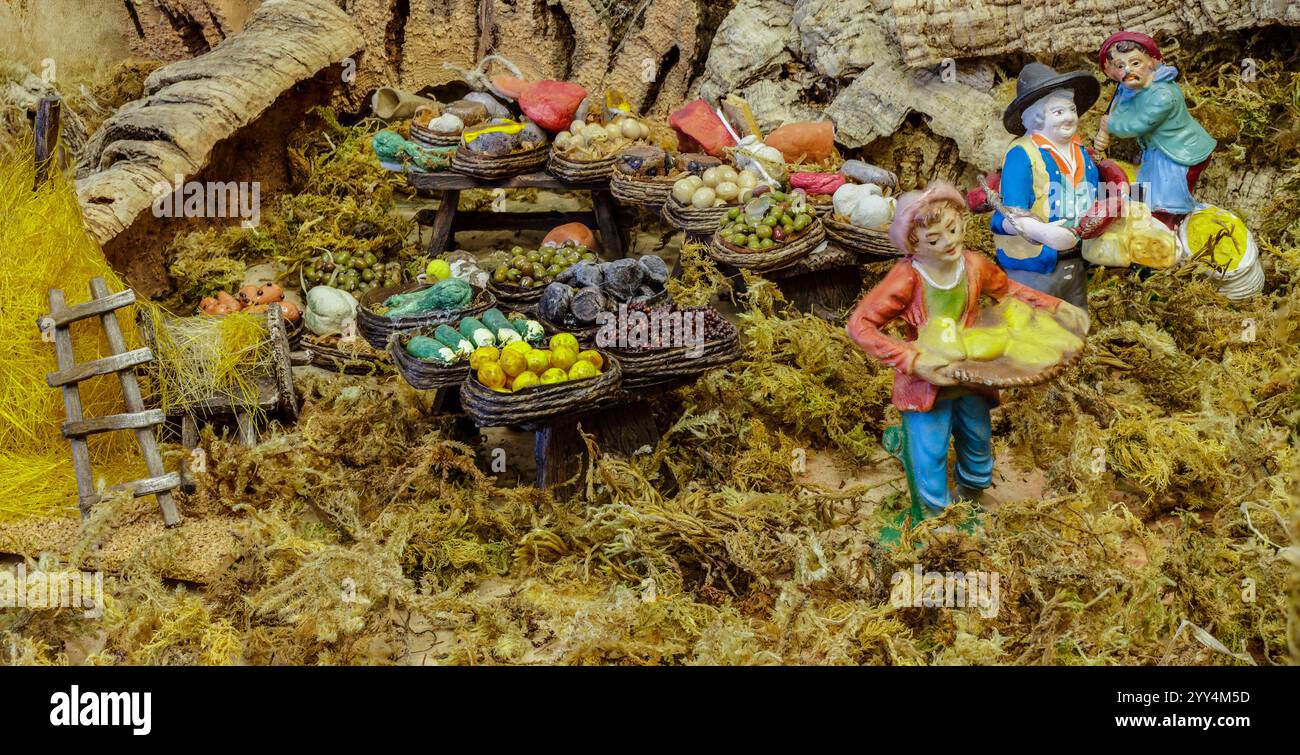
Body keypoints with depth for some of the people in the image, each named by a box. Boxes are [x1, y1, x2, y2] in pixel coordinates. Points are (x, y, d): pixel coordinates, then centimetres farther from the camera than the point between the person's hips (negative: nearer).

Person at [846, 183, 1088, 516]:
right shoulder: (907, 279, -26)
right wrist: (912, 361, -35)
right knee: (930, 457, 2)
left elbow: (1009, 289, 11)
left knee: (978, 442, 24)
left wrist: (1057, 307, 1)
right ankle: (940, 518, 29)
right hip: (926, 384, -5)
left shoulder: (975, 266, -11)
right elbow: (859, 325, -28)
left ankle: (970, 494, 54)